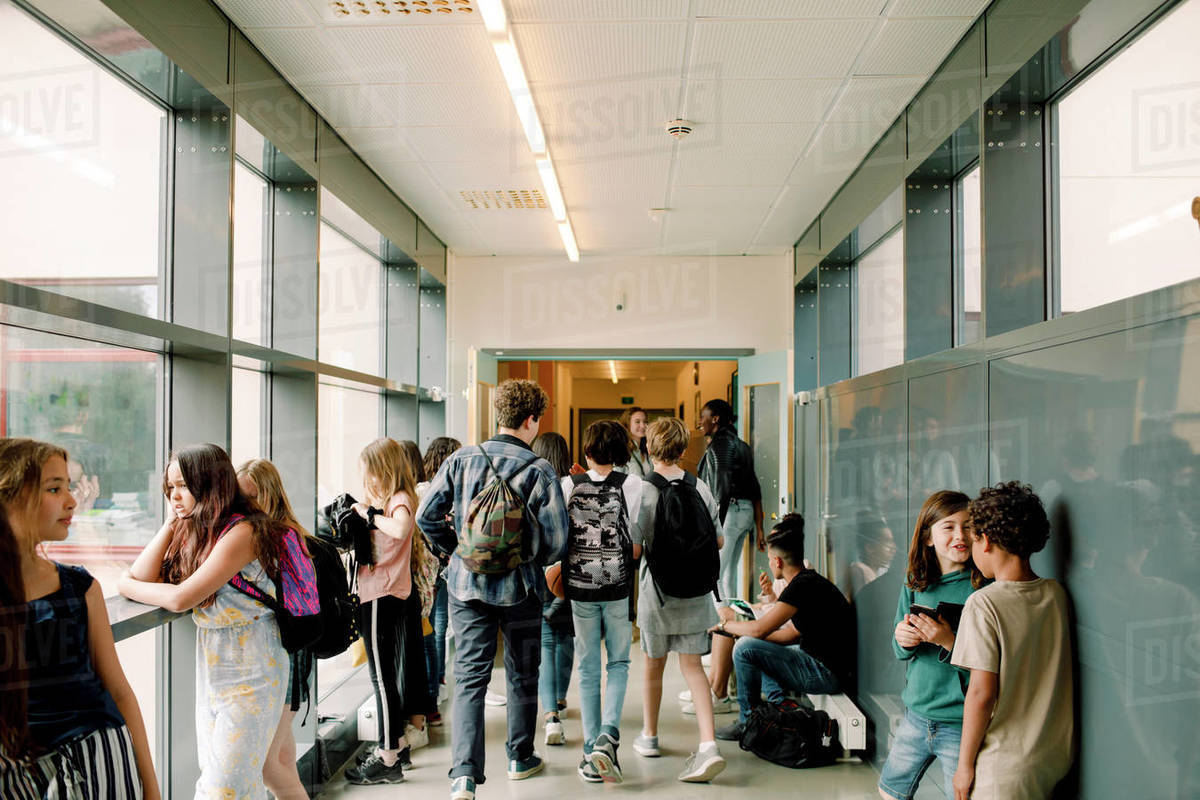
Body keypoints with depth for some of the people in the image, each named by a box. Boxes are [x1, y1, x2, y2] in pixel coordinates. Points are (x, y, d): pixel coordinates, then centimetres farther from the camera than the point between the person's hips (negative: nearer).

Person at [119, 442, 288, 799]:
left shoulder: (242, 531, -19)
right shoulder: (195, 532, 8)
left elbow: (179, 598, -23)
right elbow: (143, 577, 0)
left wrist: (127, 585, -6)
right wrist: (171, 522, -1)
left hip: (250, 668, -9)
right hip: (211, 664, 9)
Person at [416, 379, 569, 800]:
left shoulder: (461, 460, -3)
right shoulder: (539, 470, -11)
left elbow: (427, 516, -4)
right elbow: (557, 539, -12)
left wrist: (459, 551, 10)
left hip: (468, 585, 1)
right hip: (520, 587, -1)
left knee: (469, 678, 5)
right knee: (522, 675, 17)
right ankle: (520, 758, 32)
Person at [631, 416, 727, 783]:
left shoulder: (643, 492, -13)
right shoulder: (700, 489, -2)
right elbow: (718, 542, 6)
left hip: (657, 591, -2)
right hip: (695, 592, 3)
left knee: (654, 666, 14)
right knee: (692, 664, 5)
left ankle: (649, 737, 32)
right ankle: (708, 744, -8)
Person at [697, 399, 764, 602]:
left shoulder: (720, 443, -10)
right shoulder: (740, 445, 18)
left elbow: (723, 489, -18)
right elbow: (755, 490, 16)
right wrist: (758, 528, 17)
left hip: (729, 511, -10)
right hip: (746, 511, 10)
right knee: (729, 573, 15)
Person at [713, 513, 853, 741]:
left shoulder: (803, 585, -20)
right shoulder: (809, 580, 11)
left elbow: (759, 629, -22)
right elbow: (793, 633, 17)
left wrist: (726, 625, -4)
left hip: (827, 673, -10)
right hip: (824, 665, 10)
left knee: (745, 648, -13)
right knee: (758, 647, 24)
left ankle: (748, 723, 2)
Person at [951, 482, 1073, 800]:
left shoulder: (984, 604, -18)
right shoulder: (1057, 593, 0)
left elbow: (982, 693, -19)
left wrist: (965, 763, -8)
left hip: (1006, 768, -6)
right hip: (1057, 754, 6)